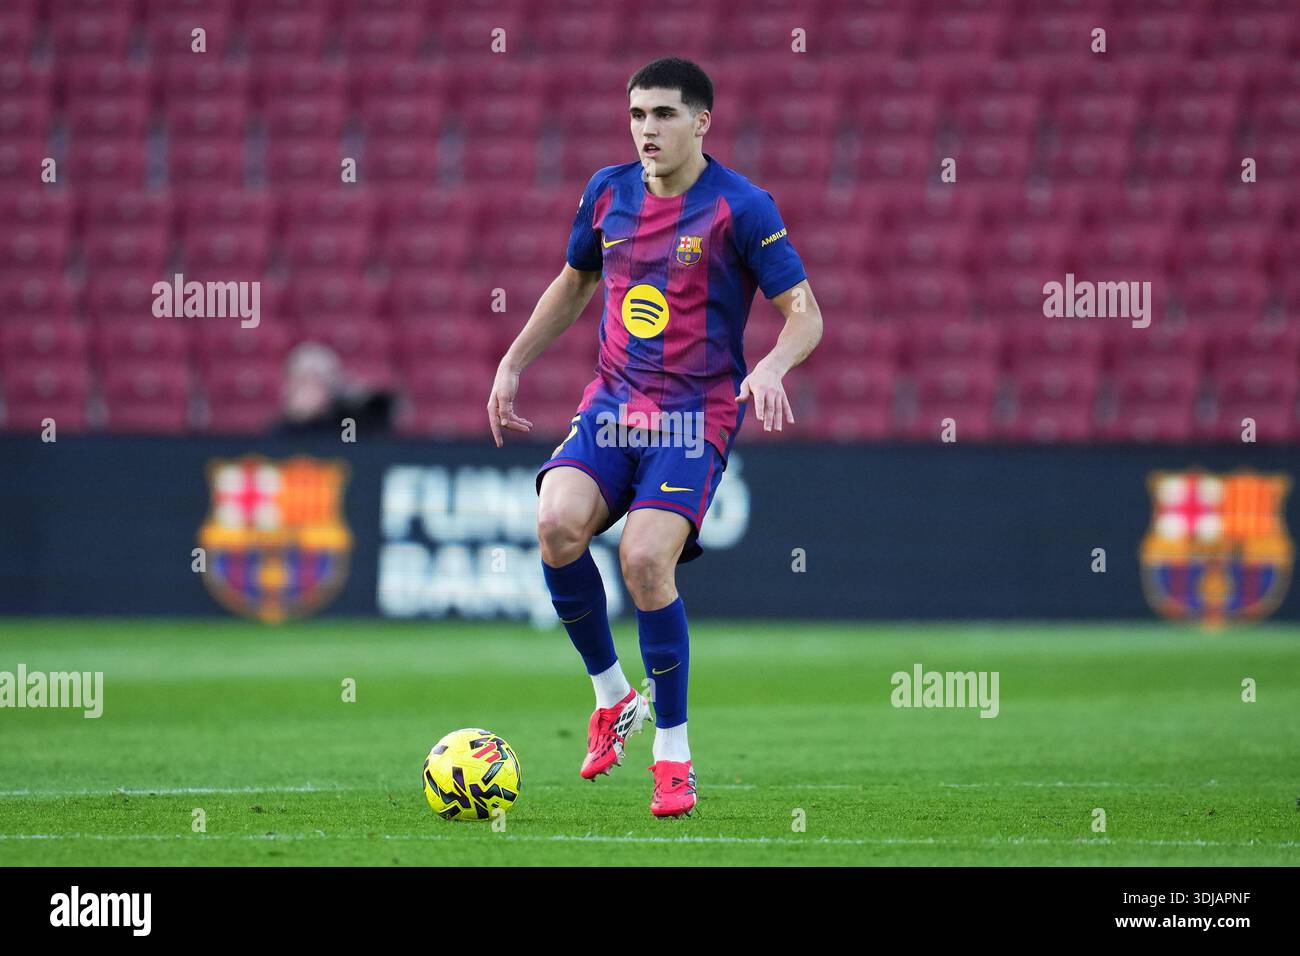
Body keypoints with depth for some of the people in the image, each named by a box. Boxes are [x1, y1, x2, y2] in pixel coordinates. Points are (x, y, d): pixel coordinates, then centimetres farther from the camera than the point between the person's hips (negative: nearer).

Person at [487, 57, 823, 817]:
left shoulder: (741, 207, -8)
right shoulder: (608, 193, 8)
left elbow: (804, 314, -7)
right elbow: (574, 284, 25)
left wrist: (772, 368, -27)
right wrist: (513, 365, 21)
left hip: (696, 413, -4)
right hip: (614, 403, 4)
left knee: (646, 560, -22)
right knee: (558, 522, -23)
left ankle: (674, 753, -4)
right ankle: (613, 696, 0)